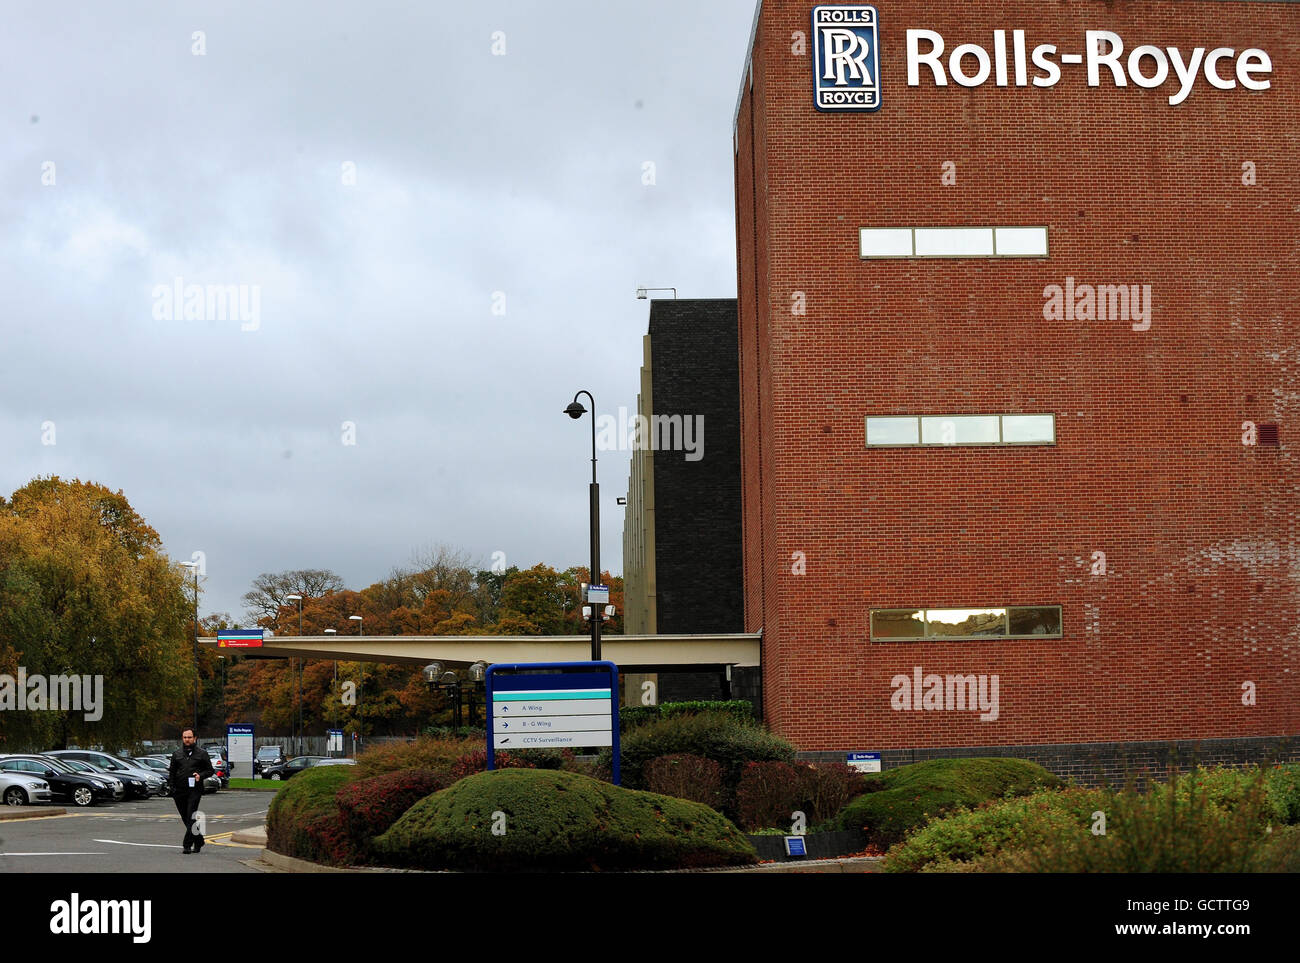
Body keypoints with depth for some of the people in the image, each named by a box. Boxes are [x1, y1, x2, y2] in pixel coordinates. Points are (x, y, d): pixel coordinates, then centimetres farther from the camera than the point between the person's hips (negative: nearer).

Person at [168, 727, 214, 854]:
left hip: (194, 790, -4)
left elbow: (210, 770, 7)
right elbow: (172, 772, 16)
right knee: (185, 818, 8)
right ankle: (199, 840, 23)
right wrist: (172, 788, 3)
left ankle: (187, 845, -13)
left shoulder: (201, 753, 5)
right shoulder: (176, 754, 14)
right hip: (180, 791, 4)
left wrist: (200, 775, -13)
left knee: (191, 817, -13)